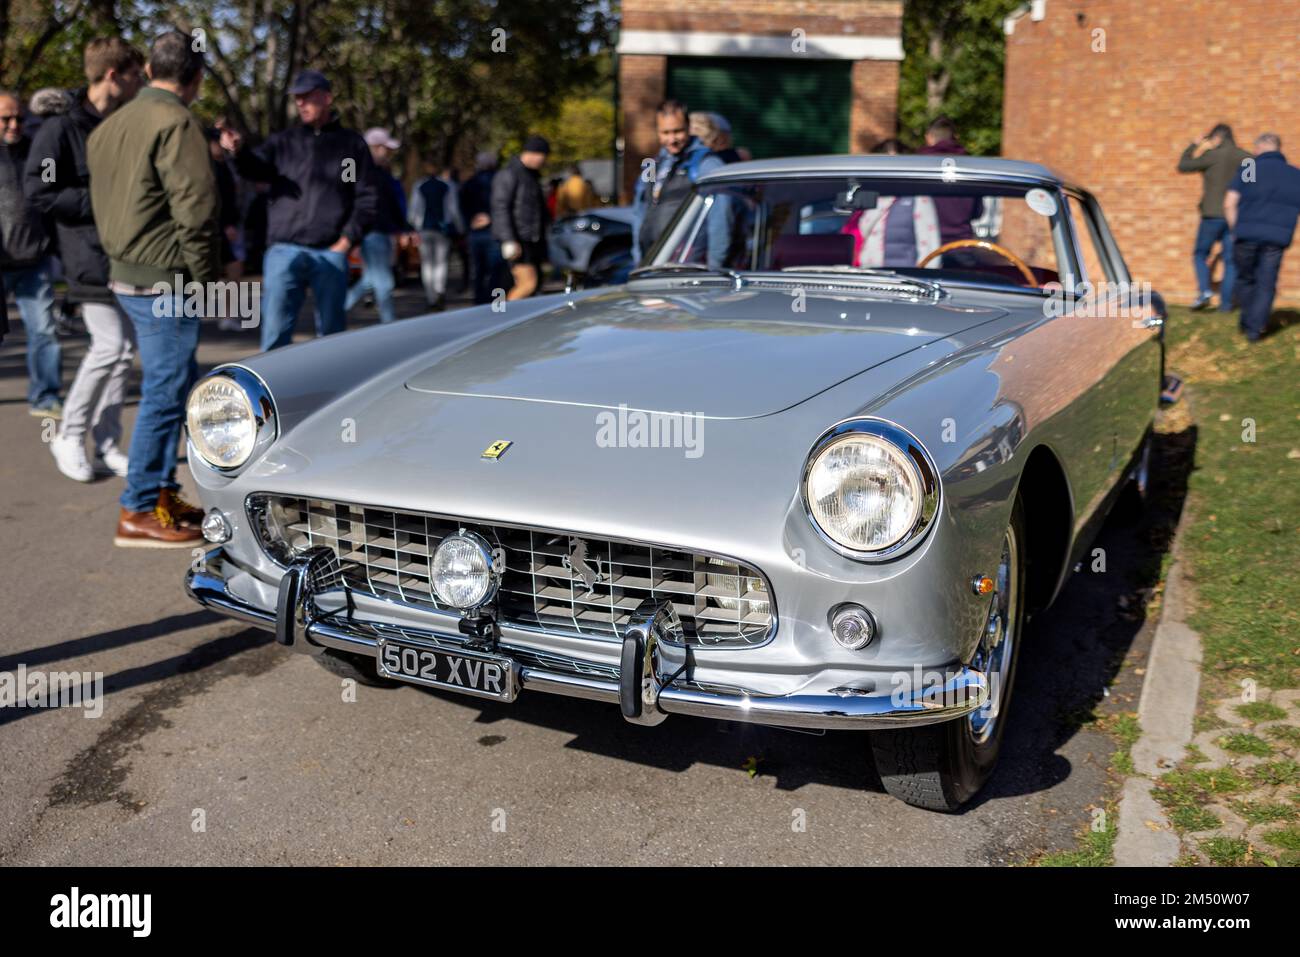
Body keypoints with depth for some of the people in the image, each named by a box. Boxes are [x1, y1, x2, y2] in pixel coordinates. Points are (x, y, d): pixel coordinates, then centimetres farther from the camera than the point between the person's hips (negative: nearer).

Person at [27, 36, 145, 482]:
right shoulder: (62, 129, -9)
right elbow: (39, 192, -13)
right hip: (91, 257, -7)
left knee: (124, 350, 6)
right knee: (109, 346, -12)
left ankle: (107, 444, 14)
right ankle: (69, 436, 6)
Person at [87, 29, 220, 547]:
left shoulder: (109, 125, 16)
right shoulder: (175, 122, -13)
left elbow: (101, 204, 18)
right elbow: (195, 208, -19)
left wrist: (121, 257, 20)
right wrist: (207, 276, -11)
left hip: (124, 272, 9)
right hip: (164, 278, -9)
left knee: (169, 386, 18)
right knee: (165, 392, -4)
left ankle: (162, 491, 25)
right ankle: (139, 512, 1)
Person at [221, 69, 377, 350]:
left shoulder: (352, 144, 8)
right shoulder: (283, 141, 10)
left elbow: (368, 198, 7)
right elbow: (257, 169, -7)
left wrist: (348, 238, -4)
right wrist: (239, 151, -28)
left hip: (331, 253, 0)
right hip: (285, 250, 0)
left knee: (331, 332, 9)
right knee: (275, 332, -3)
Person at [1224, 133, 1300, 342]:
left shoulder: (1249, 169, 2)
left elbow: (1229, 203, -5)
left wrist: (1235, 230, 4)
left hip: (1247, 234, -1)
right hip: (1277, 238, 1)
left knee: (1245, 278, 17)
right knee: (1266, 284, 6)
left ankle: (1247, 320, 25)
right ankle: (1255, 328, 1)